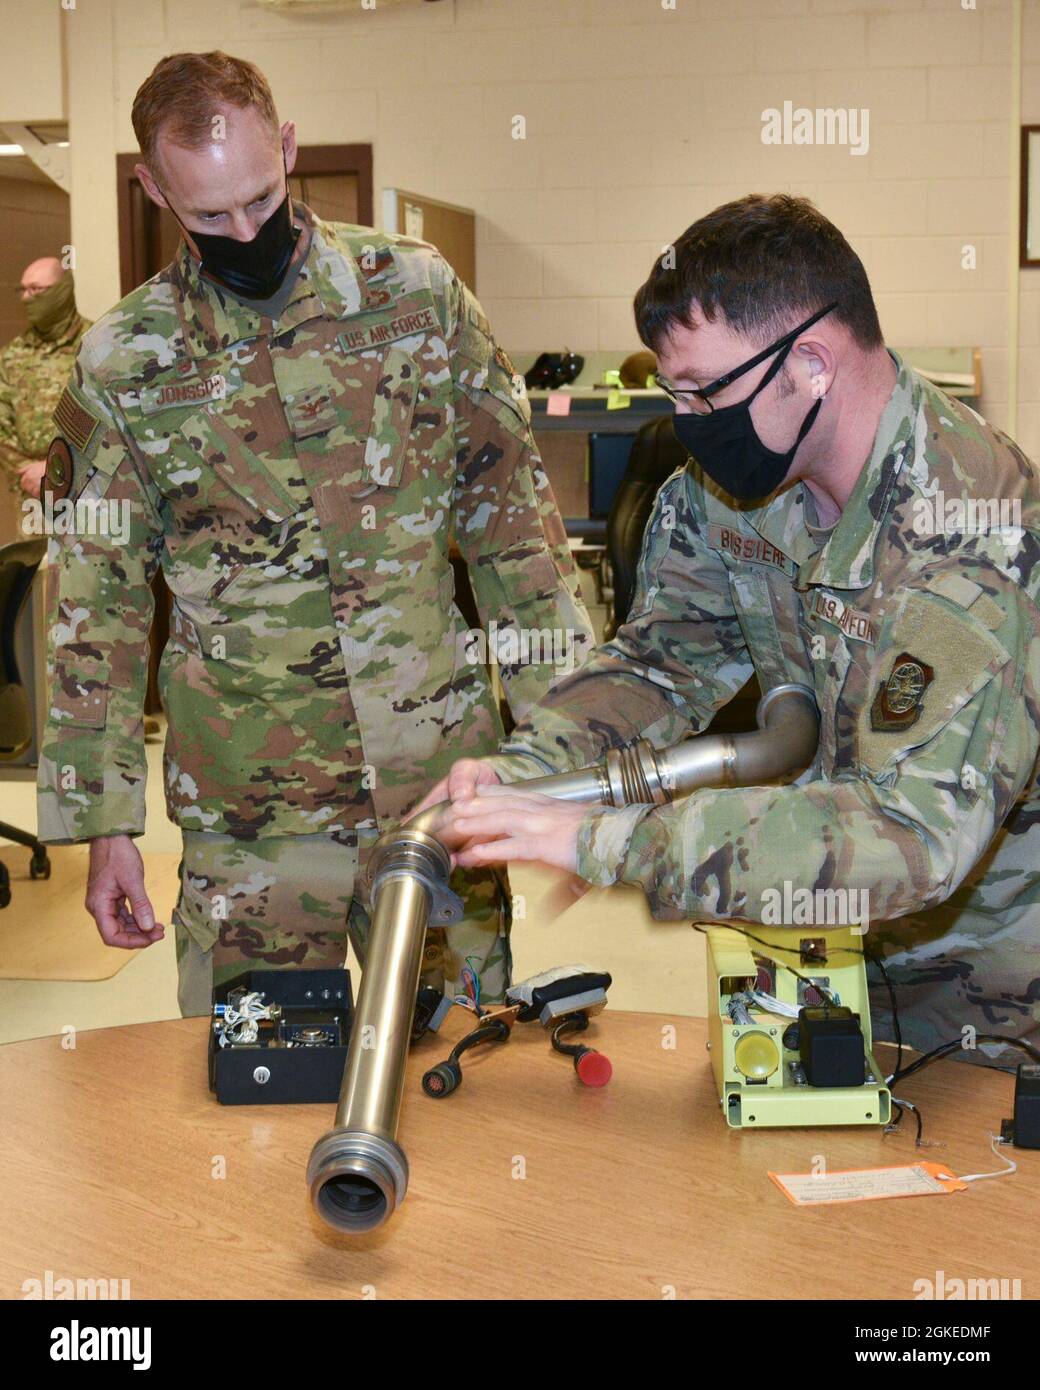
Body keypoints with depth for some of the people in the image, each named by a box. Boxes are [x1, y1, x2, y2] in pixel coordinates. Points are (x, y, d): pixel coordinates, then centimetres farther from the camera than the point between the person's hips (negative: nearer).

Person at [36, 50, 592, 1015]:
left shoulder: (416, 293, 0)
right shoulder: (122, 365, -1)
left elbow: (512, 509, 5)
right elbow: (96, 608, 3)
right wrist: (102, 825, 1)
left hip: (442, 788, 1)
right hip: (247, 826, 0)